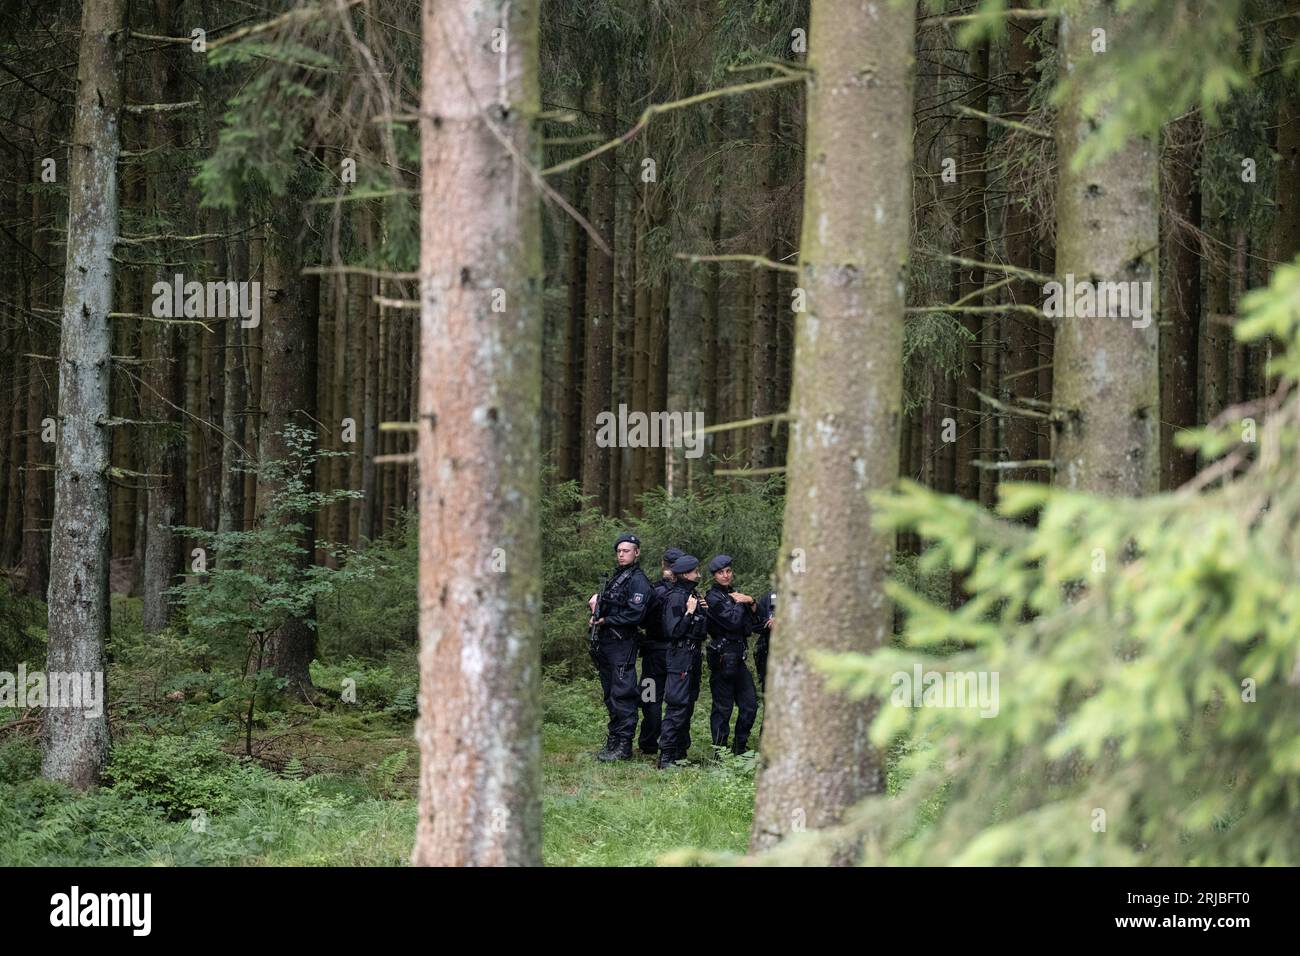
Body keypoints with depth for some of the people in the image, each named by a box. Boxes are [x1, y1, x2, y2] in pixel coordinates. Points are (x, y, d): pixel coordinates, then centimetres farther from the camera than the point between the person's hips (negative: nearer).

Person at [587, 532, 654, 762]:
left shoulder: (638, 581, -10)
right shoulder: (616, 576, 18)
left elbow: (635, 614, -20)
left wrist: (605, 620, -15)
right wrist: (596, 601, 3)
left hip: (622, 644, -10)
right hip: (606, 643, 10)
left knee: (622, 694, -9)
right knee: (610, 694, 14)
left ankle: (624, 745, -8)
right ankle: (613, 741, 21)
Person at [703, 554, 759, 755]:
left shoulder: (734, 594, 16)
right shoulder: (713, 597, -8)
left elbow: (750, 625, 15)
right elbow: (733, 621, -20)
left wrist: (750, 602, 1)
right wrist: (739, 603, -4)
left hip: (738, 658, 8)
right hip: (722, 657, -8)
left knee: (750, 704, 8)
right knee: (723, 707, -4)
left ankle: (740, 748, 17)